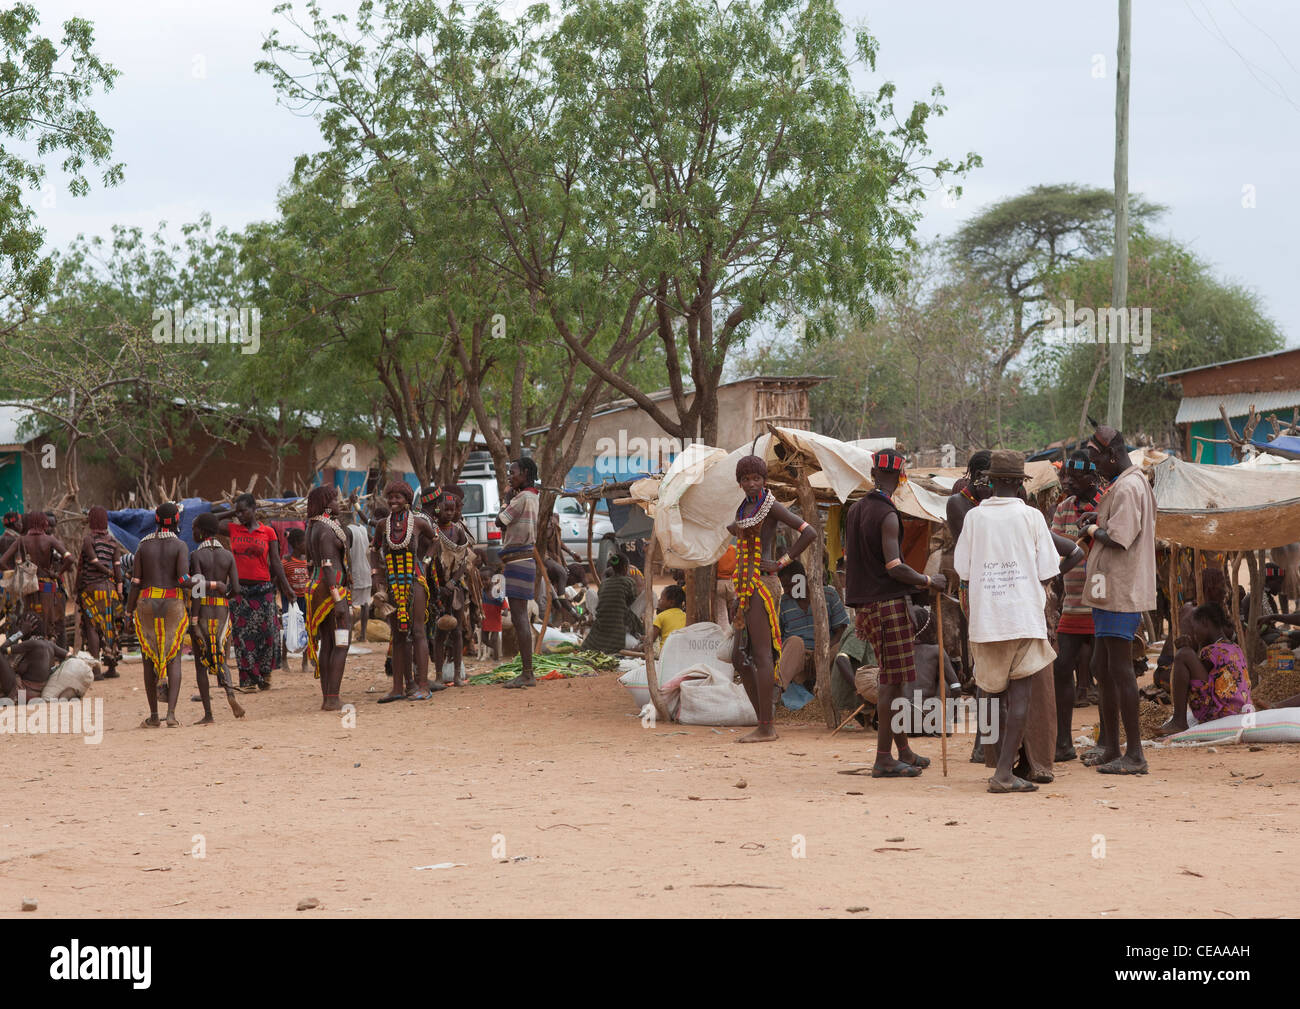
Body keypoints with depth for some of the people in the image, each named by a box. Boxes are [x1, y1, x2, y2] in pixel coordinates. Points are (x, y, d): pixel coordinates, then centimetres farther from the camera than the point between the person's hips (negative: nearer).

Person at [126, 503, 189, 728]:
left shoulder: (143, 545, 3)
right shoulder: (180, 546, -5)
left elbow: (136, 581, 2)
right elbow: (183, 578, -17)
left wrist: (129, 610, 9)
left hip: (147, 604, 2)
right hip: (174, 606, -2)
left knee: (149, 658, 9)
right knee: (174, 659, 0)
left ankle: (153, 715, 9)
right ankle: (171, 713, -14)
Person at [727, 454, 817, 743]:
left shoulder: (771, 506, -8)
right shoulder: (744, 509, 18)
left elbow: (809, 532, -15)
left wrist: (782, 563, -14)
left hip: (762, 586, -10)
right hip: (748, 589, 10)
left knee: (762, 656, -9)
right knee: (739, 657, 9)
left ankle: (766, 729, -8)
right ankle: (763, 719, 13)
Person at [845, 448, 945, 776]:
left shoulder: (855, 510, 12)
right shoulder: (887, 515, -14)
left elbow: (849, 557, 18)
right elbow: (894, 565, -20)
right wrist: (928, 581, -7)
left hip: (866, 602, 9)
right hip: (888, 602, -9)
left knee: (894, 677, 15)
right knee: (893, 679, -6)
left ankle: (904, 751, 21)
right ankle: (884, 758, -6)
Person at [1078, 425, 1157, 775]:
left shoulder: (1127, 488, -17)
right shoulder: (1137, 482, 17)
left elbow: (1118, 538, -24)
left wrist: (1092, 530, -6)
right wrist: (1099, 521, 11)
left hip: (1121, 593, -11)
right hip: (1113, 592, 11)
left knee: (1120, 670, -8)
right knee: (1103, 668, 17)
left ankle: (1134, 754, -6)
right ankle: (1110, 746, 24)